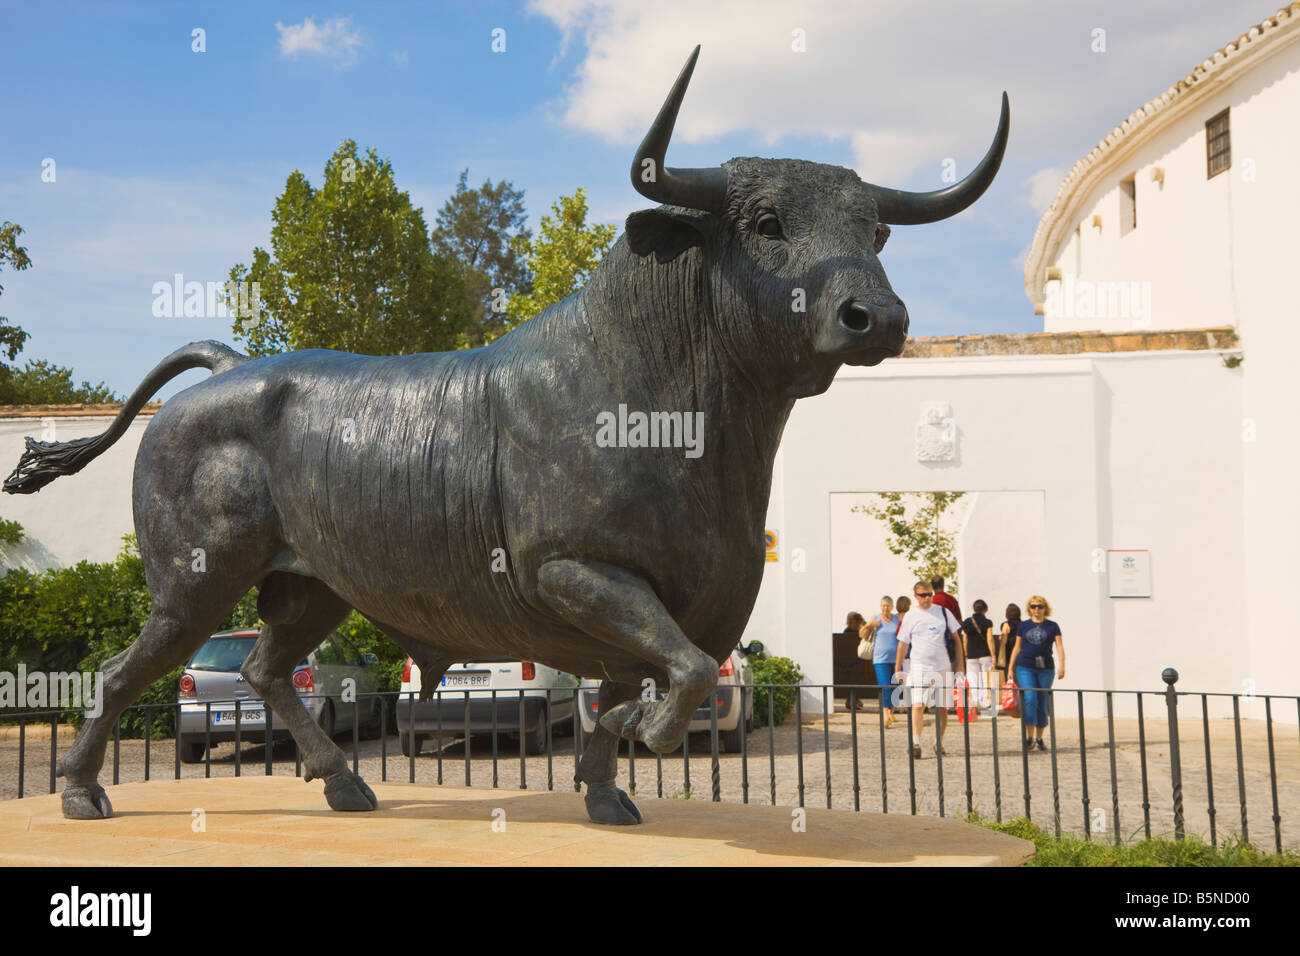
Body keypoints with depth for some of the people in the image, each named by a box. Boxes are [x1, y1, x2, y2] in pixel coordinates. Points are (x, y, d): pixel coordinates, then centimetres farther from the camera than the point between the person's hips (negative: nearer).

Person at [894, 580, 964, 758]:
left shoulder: (943, 612, 7)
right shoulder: (910, 616, 5)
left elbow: (956, 639, 11)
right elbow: (903, 644, 11)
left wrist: (960, 663, 6)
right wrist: (898, 670, 9)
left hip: (943, 667, 1)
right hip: (919, 668, -1)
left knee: (942, 708, 6)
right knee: (917, 705, -15)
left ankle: (939, 744, 19)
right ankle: (915, 743, -20)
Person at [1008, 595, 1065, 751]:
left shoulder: (1052, 626, 6)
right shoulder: (1023, 626, 10)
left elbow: (1059, 646, 1)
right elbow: (1017, 647, 15)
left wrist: (1061, 665, -13)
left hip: (1045, 669, 0)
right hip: (1025, 668, 0)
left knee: (1043, 703, 5)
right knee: (1030, 698, -17)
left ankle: (1039, 738, 17)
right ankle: (1029, 737, -15)